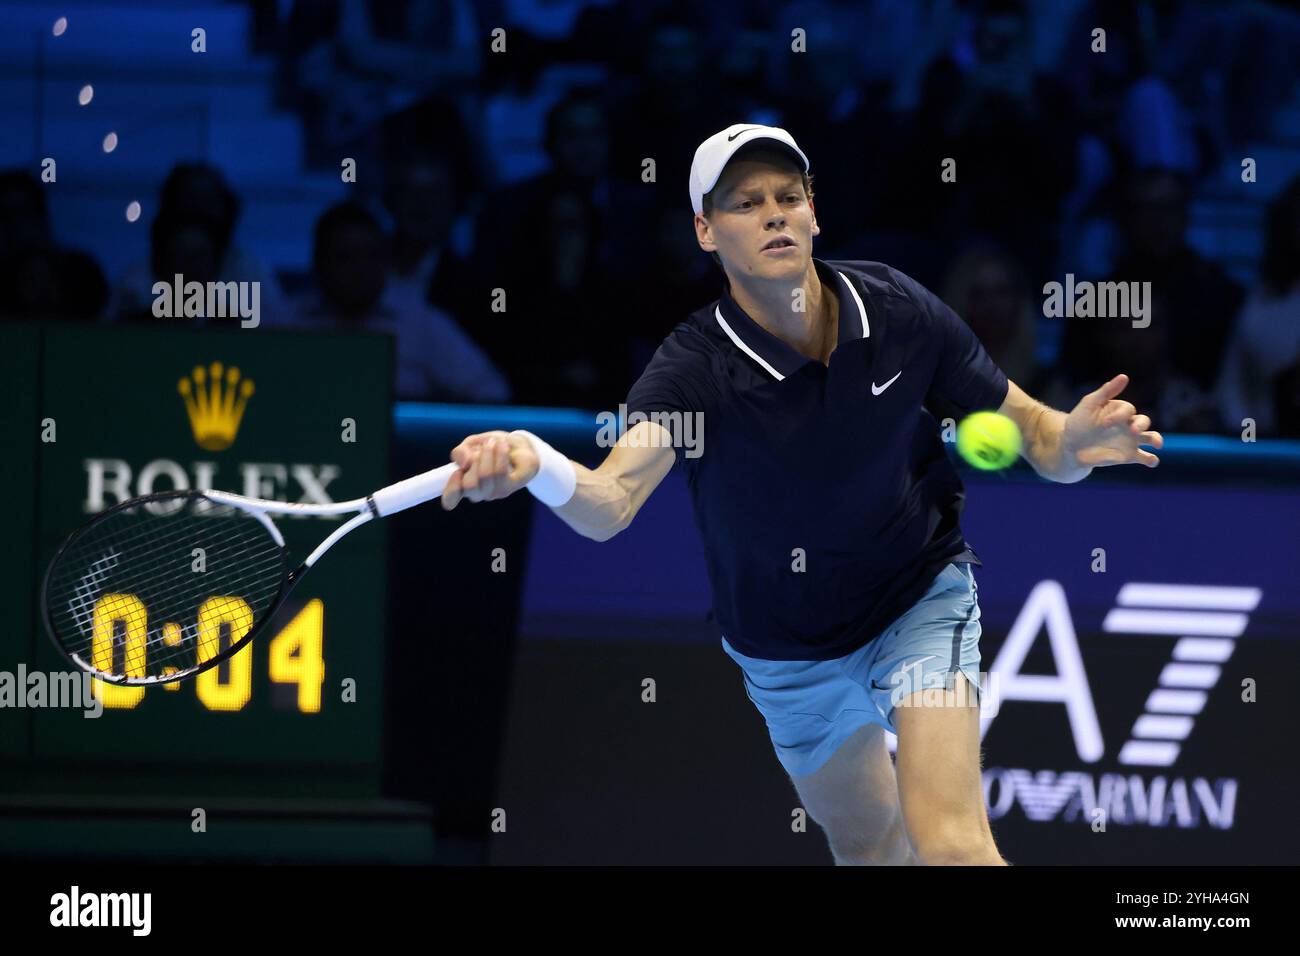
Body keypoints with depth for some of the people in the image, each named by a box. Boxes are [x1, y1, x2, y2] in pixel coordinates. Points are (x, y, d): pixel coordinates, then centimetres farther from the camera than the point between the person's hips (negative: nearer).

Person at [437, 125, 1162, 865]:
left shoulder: (900, 312, -20)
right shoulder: (695, 368, -27)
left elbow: (1028, 430, -10)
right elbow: (610, 503, -45)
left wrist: (1074, 442, -36)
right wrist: (533, 466, -69)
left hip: (921, 596, -1)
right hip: (788, 650, 1)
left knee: (949, 842, -24)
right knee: (869, 845, 23)